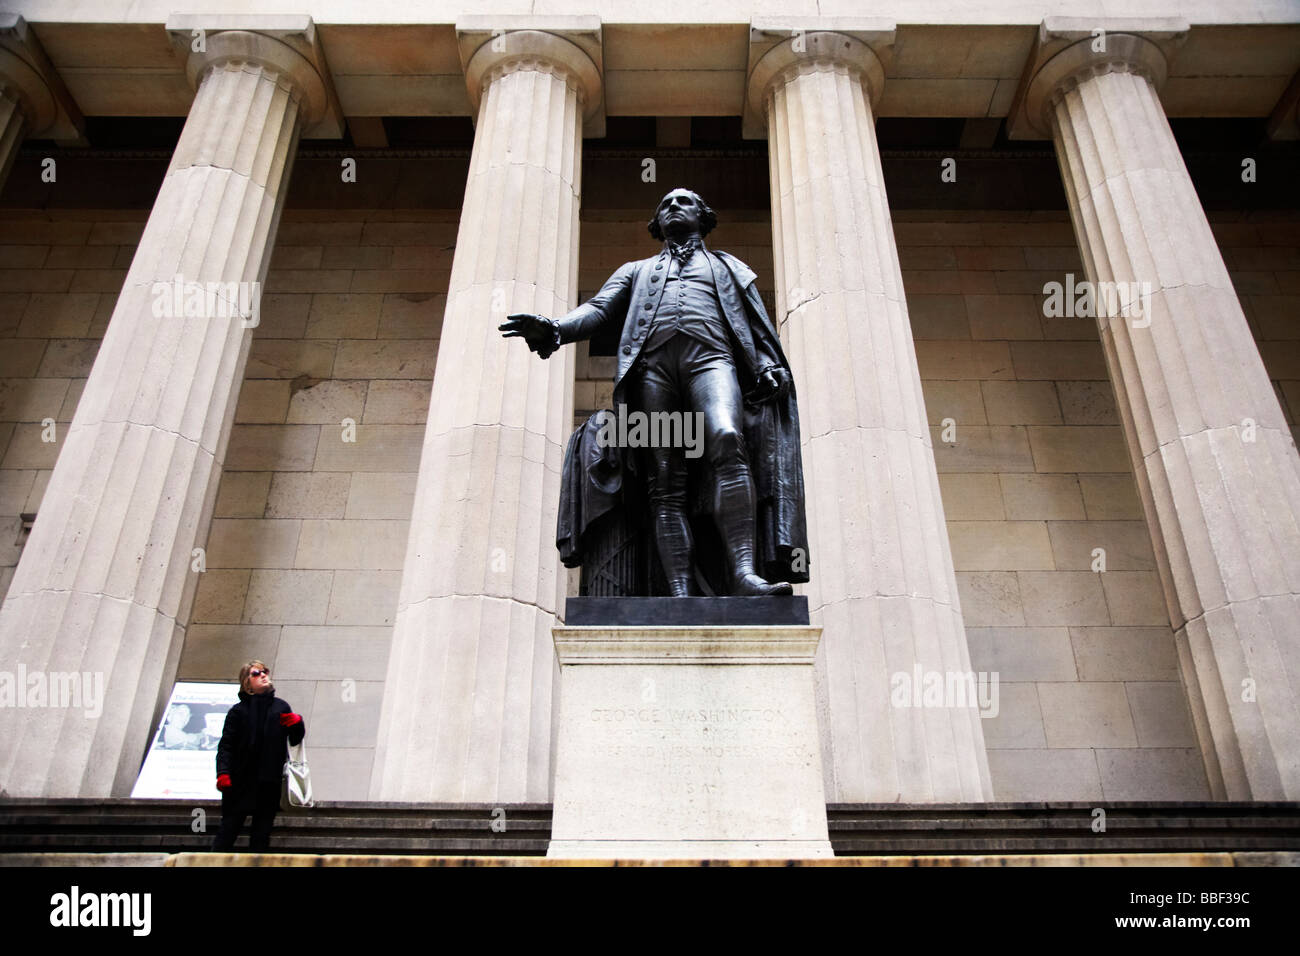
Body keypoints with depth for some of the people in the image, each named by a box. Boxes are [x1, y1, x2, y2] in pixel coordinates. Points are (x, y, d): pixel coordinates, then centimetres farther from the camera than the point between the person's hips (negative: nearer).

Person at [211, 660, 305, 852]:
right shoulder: (239, 710, 5)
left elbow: (294, 741, 17)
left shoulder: (281, 707, 14)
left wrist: (297, 723, -4)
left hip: (270, 783, 3)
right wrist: (223, 773, -16)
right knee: (229, 829, -2)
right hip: (241, 782, -3)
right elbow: (226, 745, -2)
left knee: (261, 833, 5)